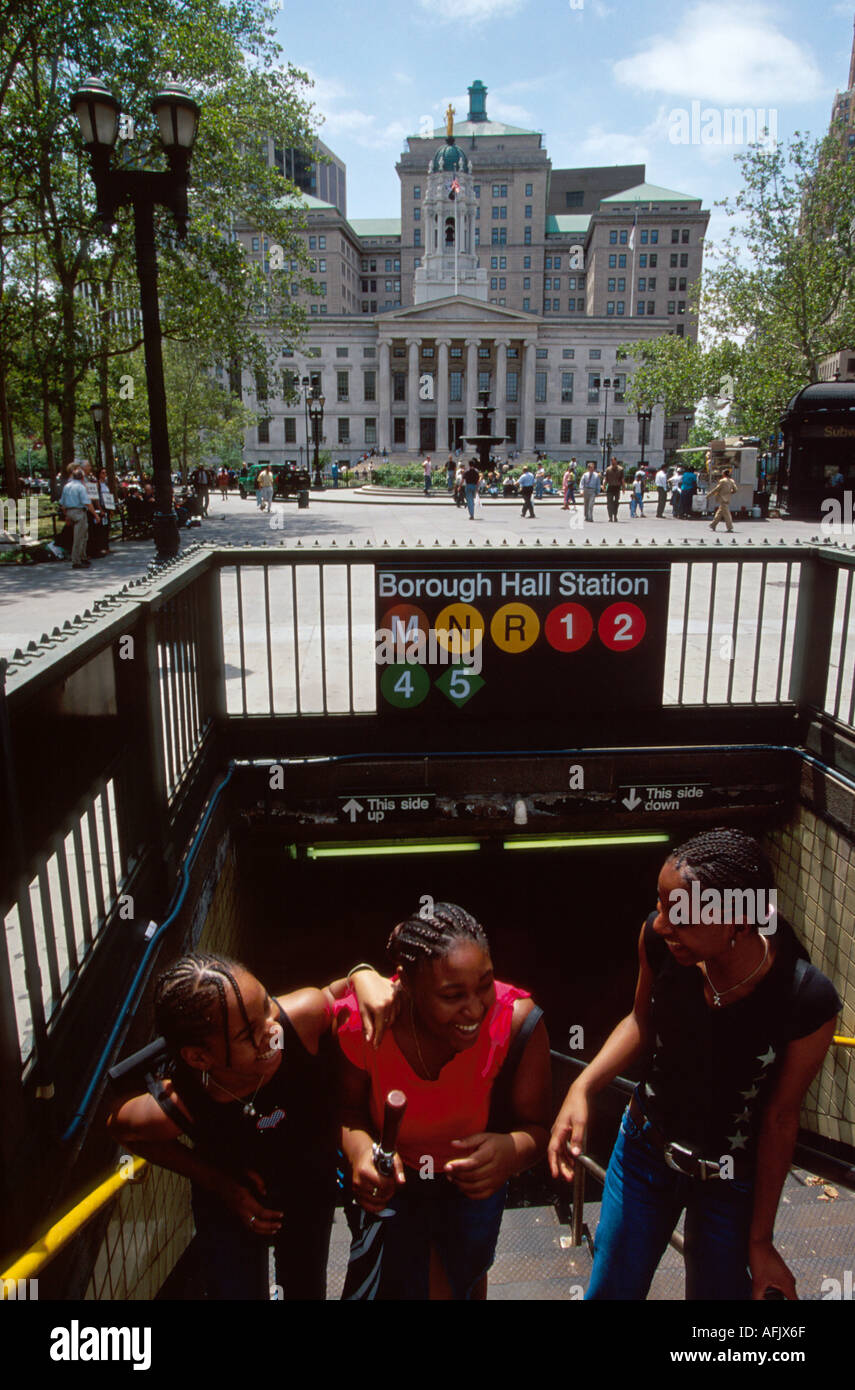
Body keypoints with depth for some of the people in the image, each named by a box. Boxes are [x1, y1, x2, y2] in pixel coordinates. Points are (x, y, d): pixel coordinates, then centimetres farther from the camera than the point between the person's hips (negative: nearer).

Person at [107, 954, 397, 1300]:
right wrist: (221, 1185, -15)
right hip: (229, 1206, -2)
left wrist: (362, 975, -40)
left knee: (307, 1288, 28)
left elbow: (334, 992, -16)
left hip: (312, 1192, 3)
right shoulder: (173, 1109, -38)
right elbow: (120, 1125, -14)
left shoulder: (300, 1016, -40)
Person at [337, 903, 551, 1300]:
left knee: (467, 1277, 32)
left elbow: (535, 1125, -23)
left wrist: (512, 1150, -45)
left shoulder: (517, 1021, -35)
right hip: (394, 1181, -1)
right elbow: (349, 1108, -16)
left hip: (474, 1183, 2)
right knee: (396, 1285, 21)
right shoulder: (361, 1024, -34)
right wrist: (360, 1149, -37)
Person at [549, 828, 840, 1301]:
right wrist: (582, 1088, -18)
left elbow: (779, 1120, -16)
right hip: (644, 1149, 2)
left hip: (730, 1183, -2)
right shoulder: (658, 939, -26)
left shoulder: (807, 1002, -31)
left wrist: (760, 1239, -5)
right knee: (611, 1288, 19)